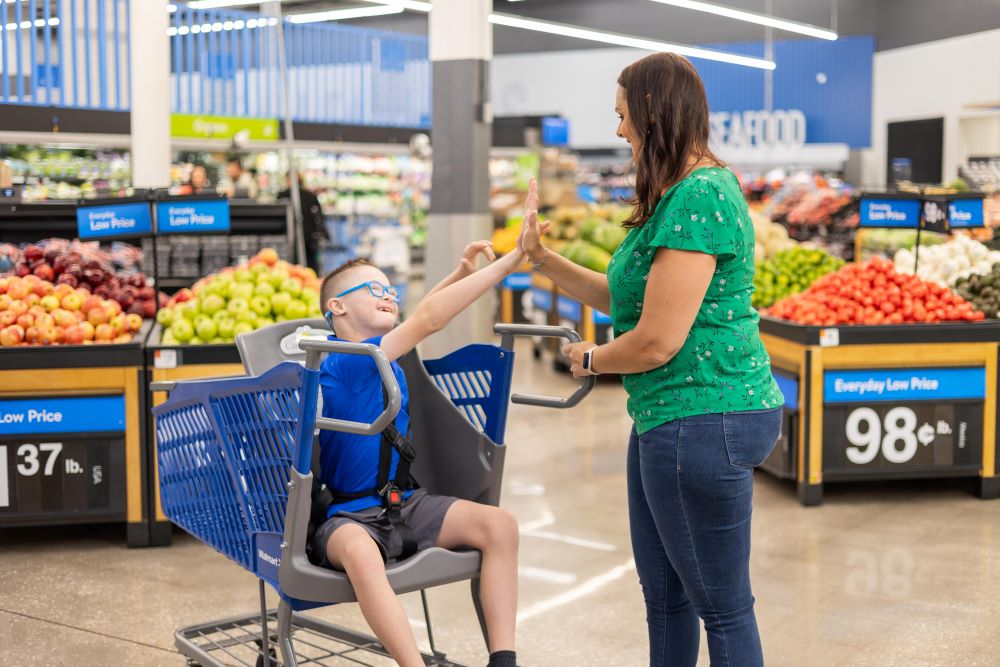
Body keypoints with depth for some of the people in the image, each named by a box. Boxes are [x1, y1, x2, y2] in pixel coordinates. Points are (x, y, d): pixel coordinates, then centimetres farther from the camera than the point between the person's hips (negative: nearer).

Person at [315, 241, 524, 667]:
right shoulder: (345, 361, -13)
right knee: (359, 552, -42)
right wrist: (505, 264, -25)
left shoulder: (384, 352, 11)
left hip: (403, 503, 8)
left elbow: (419, 318, 31)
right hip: (346, 515, -8)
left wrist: (462, 273, 13)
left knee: (499, 525, -15)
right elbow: (427, 320, -23)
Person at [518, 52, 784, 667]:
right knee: (665, 595, 20)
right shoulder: (679, 195, 14)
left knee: (722, 605, 3)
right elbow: (628, 298, 18)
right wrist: (543, 259, 18)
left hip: (703, 422, -11)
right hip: (666, 421, 11)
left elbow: (657, 341, -22)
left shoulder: (699, 197, -19)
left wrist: (590, 359, -3)